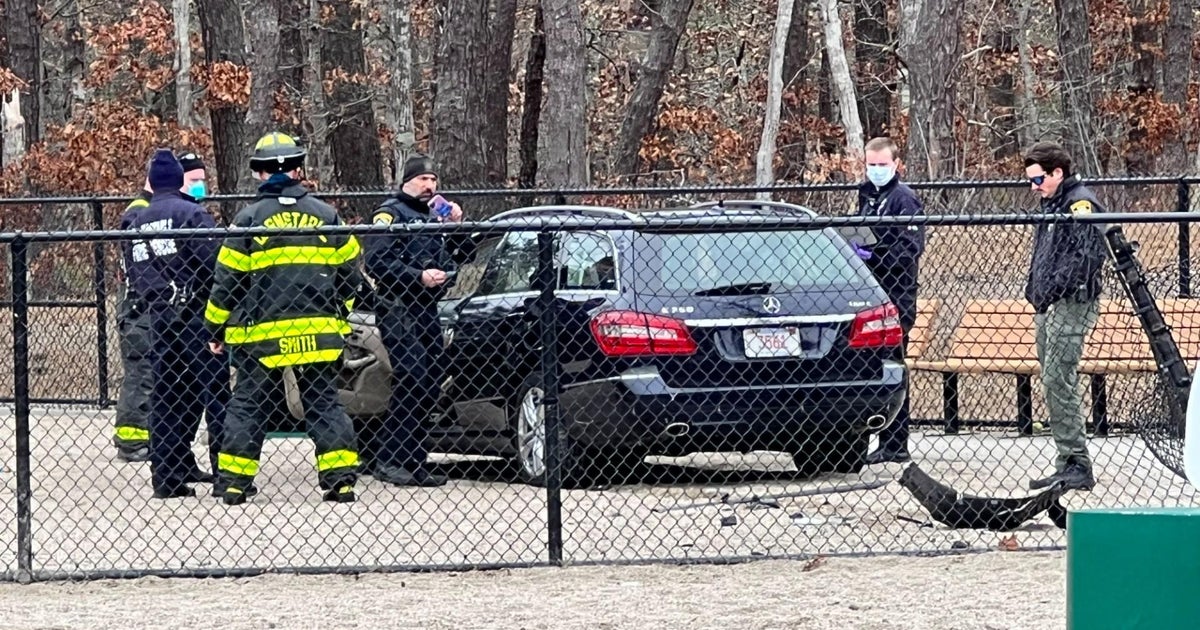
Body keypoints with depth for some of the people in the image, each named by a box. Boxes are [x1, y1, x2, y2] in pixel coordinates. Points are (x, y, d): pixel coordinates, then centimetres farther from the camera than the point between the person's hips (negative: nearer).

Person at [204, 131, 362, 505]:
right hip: (319, 333, 2)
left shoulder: (249, 219, -4)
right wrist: (338, 313, 26)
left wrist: (216, 329, 9)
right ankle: (340, 478, 1)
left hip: (262, 334, -2)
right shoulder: (326, 216, 4)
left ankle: (233, 482, 6)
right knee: (324, 403, 8)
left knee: (249, 405, 7)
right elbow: (349, 272, 11)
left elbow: (227, 281, -2)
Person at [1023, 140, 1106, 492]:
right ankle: (1069, 466, 14)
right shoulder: (1052, 206, 20)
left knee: (1058, 384, -14)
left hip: (1072, 306, -10)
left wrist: (1055, 287, -21)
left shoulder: (1080, 205, -11)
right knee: (1054, 386, 10)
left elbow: (1089, 255, -21)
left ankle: (1077, 466, -13)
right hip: (1048, 308, 10)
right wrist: (1034, 290, 16)